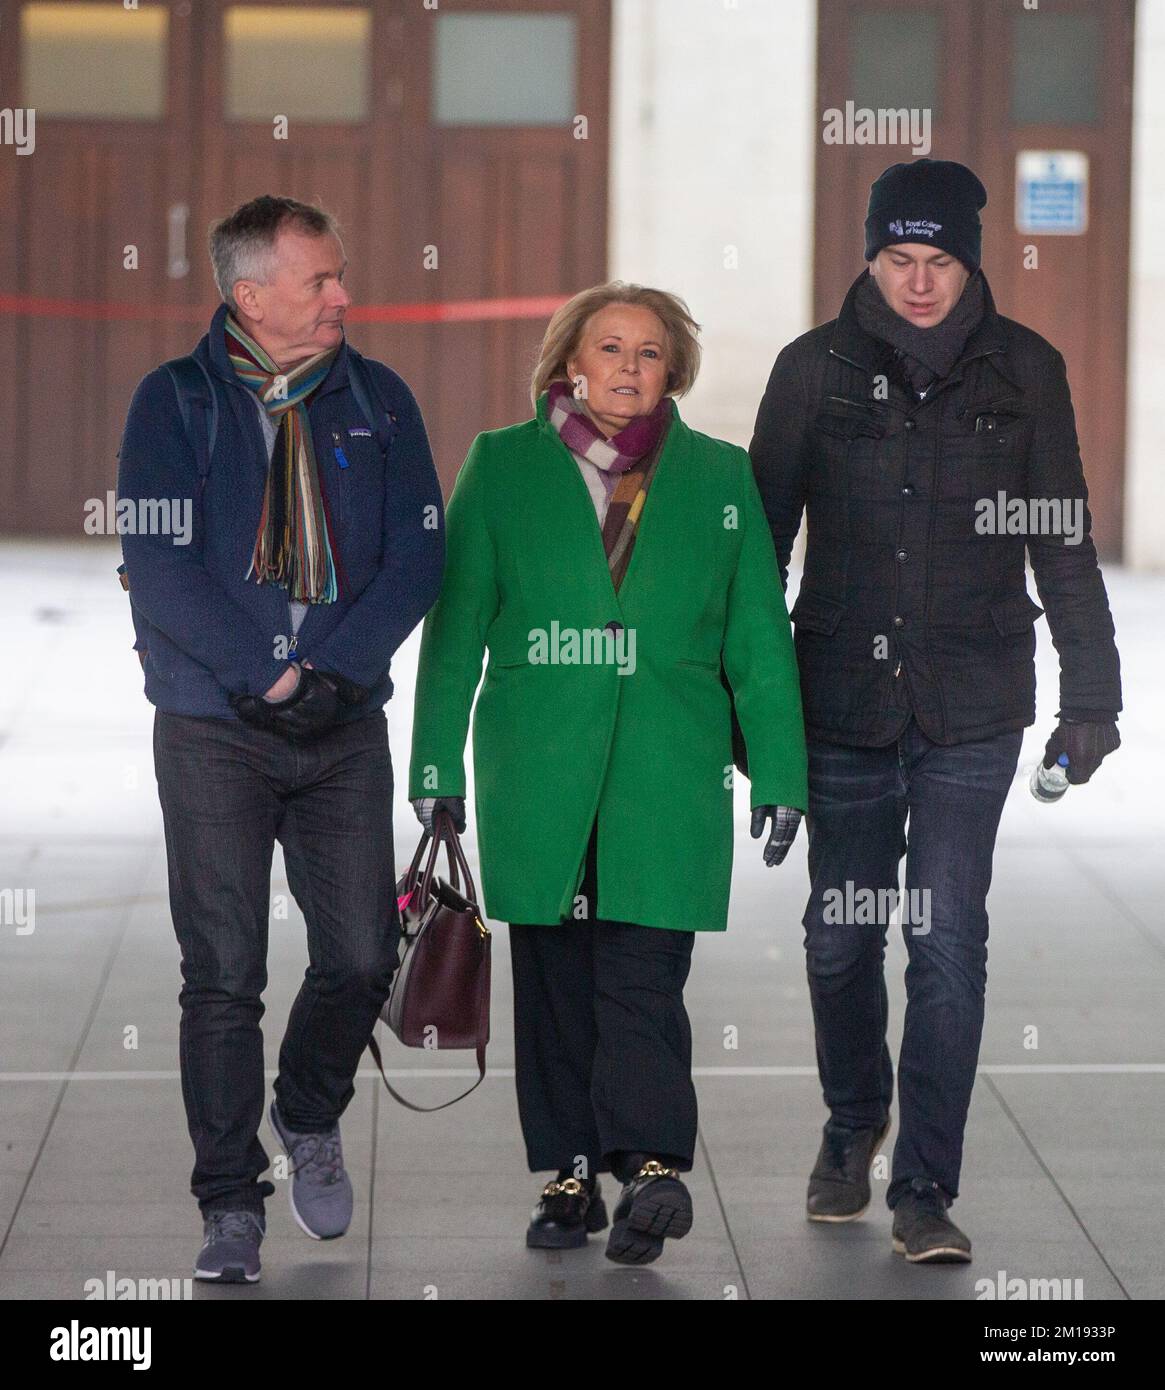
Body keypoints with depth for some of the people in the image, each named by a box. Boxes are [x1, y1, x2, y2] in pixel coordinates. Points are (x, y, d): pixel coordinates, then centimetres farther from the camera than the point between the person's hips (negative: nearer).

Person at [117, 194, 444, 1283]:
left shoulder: (377, 401, 7)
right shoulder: (174, 403, 0)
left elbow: (418, 554, 0)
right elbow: (156, 565, -10)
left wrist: (334, 670, -12)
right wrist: (268, 671, -15)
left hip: (343, 725, 2)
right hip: (212, 731, -2)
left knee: (362, 955, -2)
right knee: (223, 975, -3)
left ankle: (310, 1120, 28)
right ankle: (231, 1208, 7)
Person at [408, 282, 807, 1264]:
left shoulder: (721, 478, 9)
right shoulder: (502, 466, 7)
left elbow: (759, 638, 10)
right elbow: (456, 624, 8)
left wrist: (778, 771, 5)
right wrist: (437, 764, 4)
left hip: (668, 775, -1)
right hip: (535, 772, 1)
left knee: (642, 971, -11)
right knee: (554, 976, 5)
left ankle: (652, 1161, -16)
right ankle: (570, 1174, 11)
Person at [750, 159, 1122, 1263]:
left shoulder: (1024, 372, 1)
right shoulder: (816, 370, 1)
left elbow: (1064, 548, 6)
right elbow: (759, 539, 7)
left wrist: (1089, 696, 4)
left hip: (972, 709, -1)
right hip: (842, 701, 1)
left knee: (948, 942, -6)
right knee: (839, 935, 9)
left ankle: (925, 1190, 0)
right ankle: (852, 1124, 35)